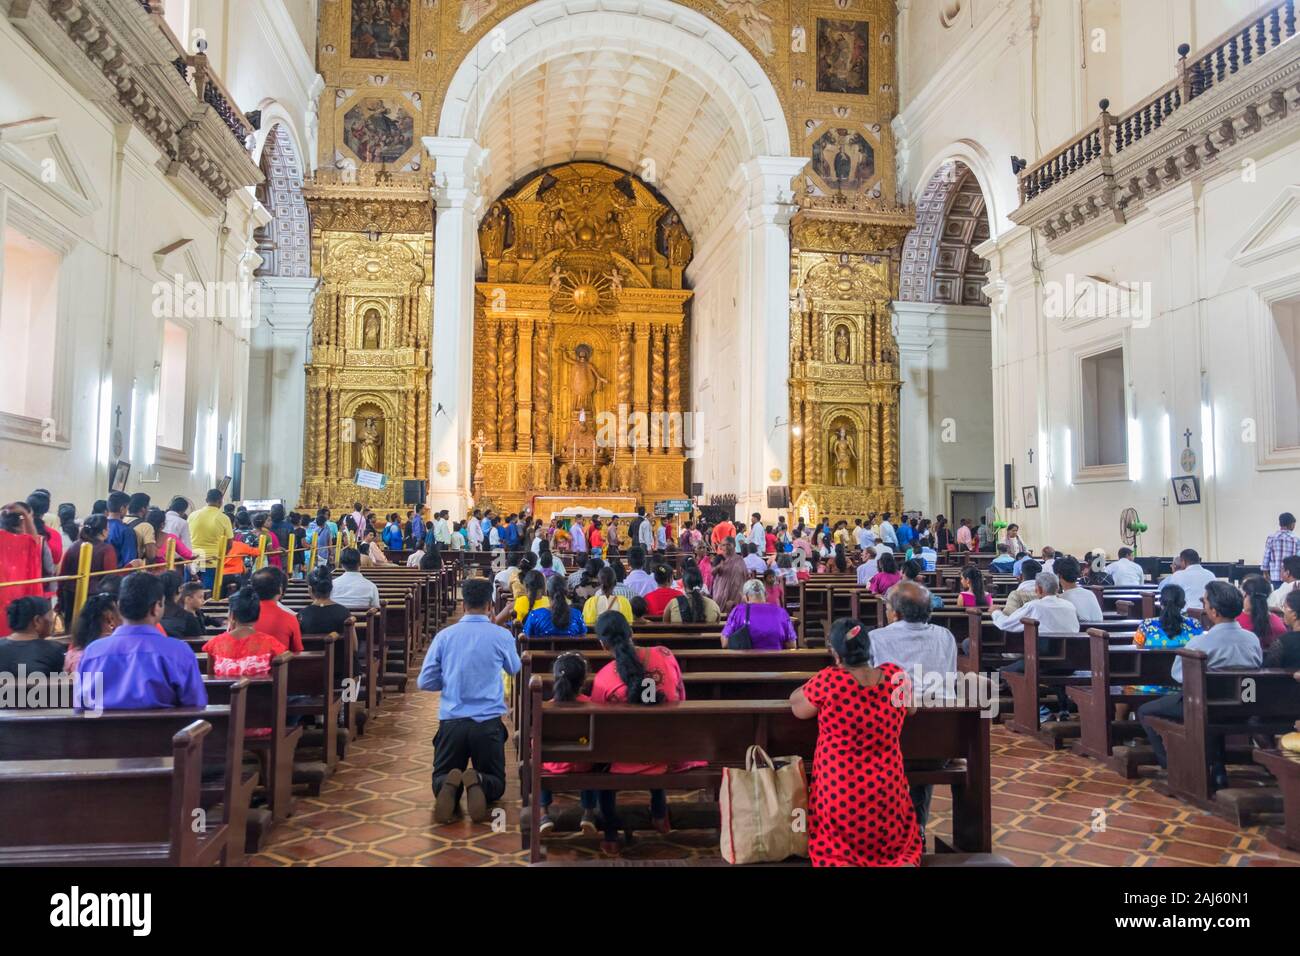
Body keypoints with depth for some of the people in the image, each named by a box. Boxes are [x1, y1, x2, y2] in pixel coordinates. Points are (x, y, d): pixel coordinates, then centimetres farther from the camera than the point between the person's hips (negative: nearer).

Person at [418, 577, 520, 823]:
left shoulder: (444, 636, -3)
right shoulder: (501, 636, -5)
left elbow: (424, 682, 3)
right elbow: (514, 669, 17)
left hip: (451, 721, 1)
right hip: (489, 722, -1)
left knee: (440, 779, 20)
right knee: (496, 783, 18)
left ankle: (450, 786, -17)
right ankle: (477, 783, -18)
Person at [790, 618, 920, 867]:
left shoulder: (828, 680, -19)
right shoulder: (896, 675, -7)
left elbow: (796, 706, 1)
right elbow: (910, 709, 16)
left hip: (838, 796, -3)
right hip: (887, 794, 3)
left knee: (832, 851, 21)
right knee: (903, 846, 27)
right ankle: (903, 863, -5)